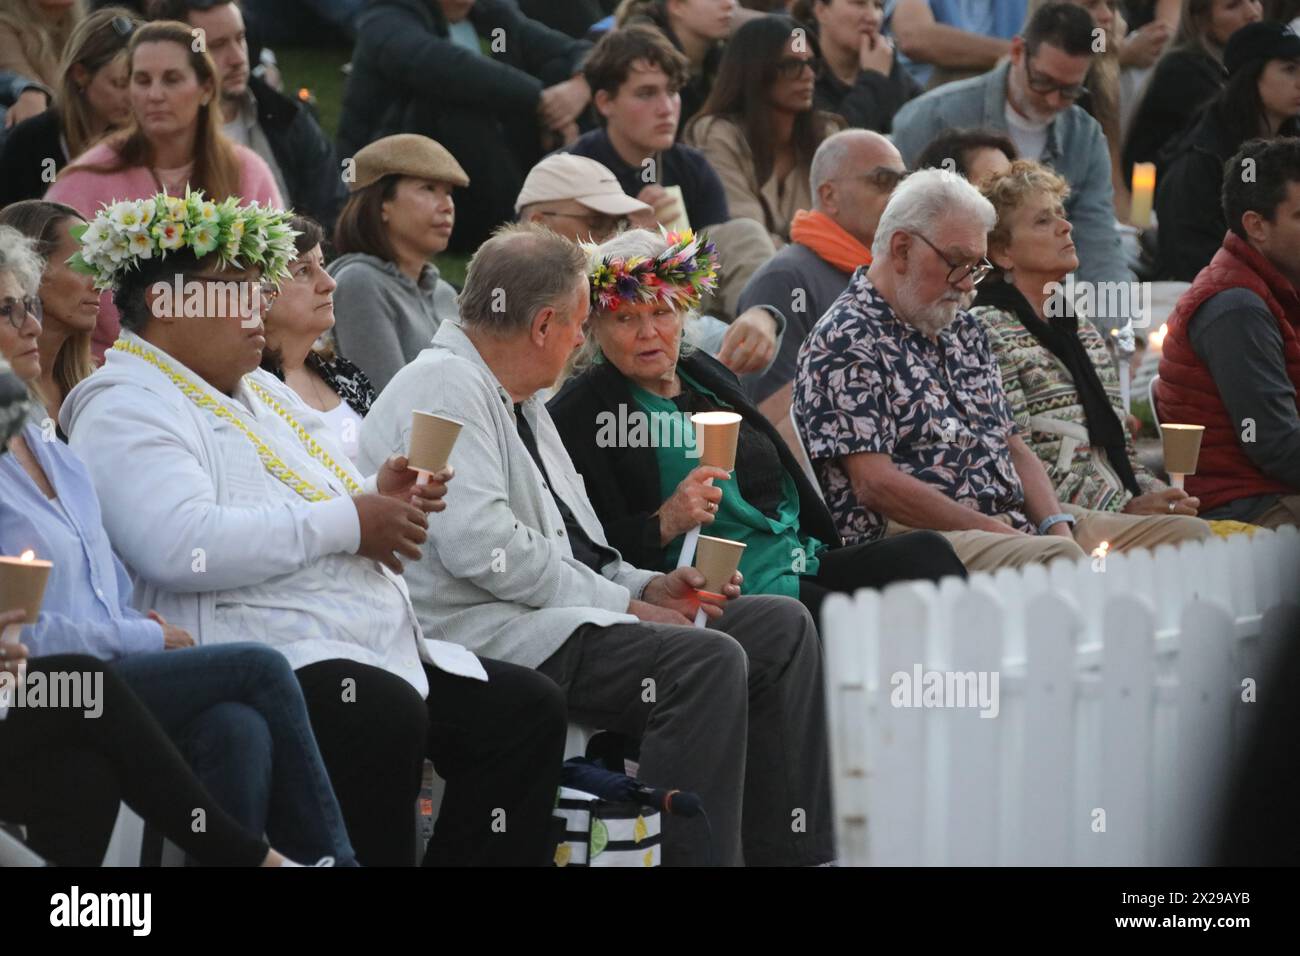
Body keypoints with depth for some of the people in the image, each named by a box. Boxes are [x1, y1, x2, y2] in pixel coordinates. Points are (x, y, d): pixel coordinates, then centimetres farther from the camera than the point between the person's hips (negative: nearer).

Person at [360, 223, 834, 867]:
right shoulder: (445, 389, -10)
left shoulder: (518, 402, 23)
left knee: (781, 627, 4)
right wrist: (619, 603, -14)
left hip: (552, 614, 11)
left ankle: (786, 851, 0)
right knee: (707, 661, -28)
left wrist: (646, 588, 6)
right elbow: (481, 546, -21)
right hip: (486, 633, -11)